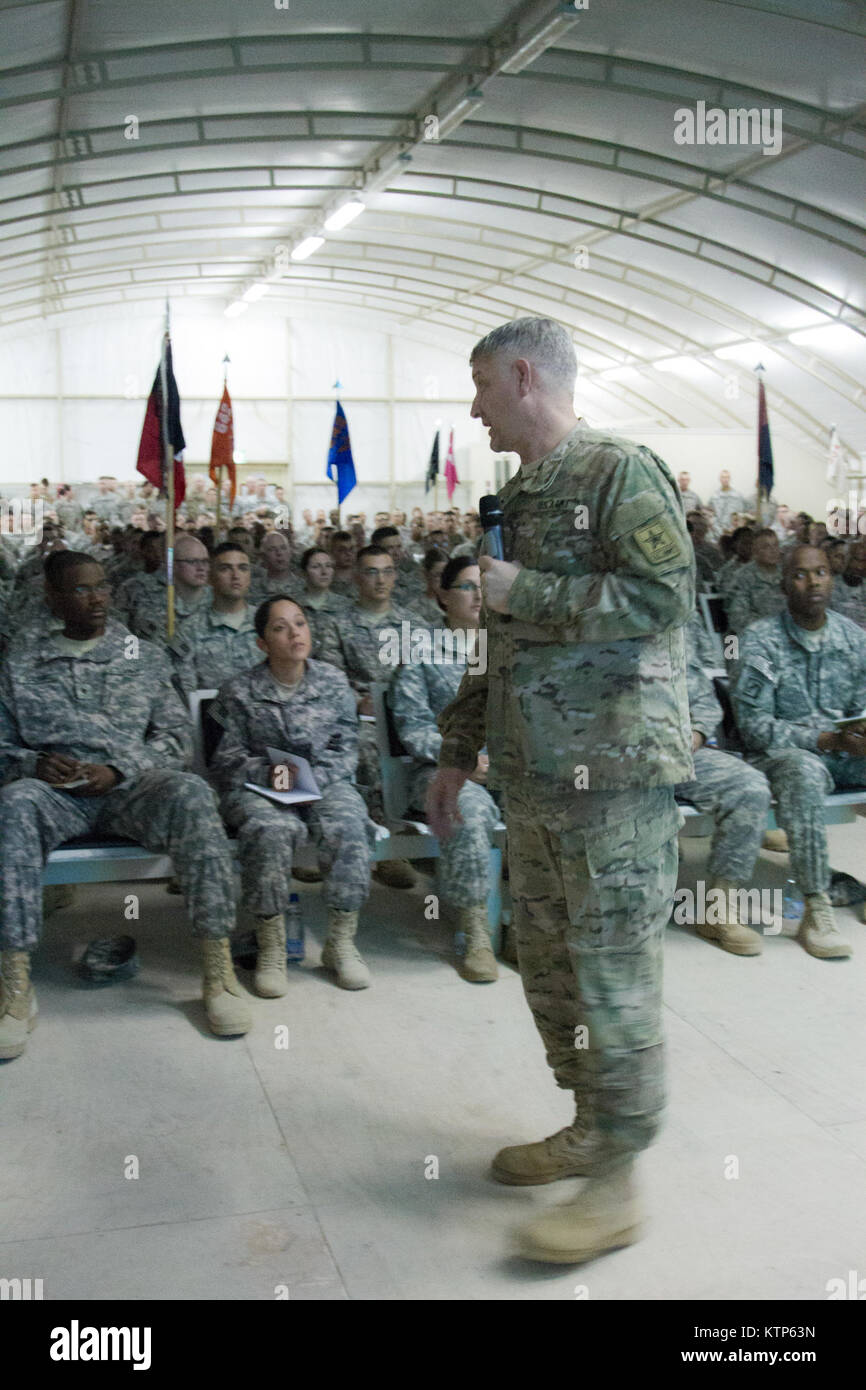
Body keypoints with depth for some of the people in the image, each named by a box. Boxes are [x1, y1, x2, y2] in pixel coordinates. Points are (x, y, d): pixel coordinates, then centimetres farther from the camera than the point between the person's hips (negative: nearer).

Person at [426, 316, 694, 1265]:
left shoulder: (620, 472, -8)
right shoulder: (517, 497, 18)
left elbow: (666, 594, -19)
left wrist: (525, 592, -16)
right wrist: (458, 752, 20)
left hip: (614, 768, -8)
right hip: (534, 772, 9)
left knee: (611, 970, -1)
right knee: (546, 958, 14)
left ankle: (616, 1183, 11)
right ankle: (590, 1127, 31)